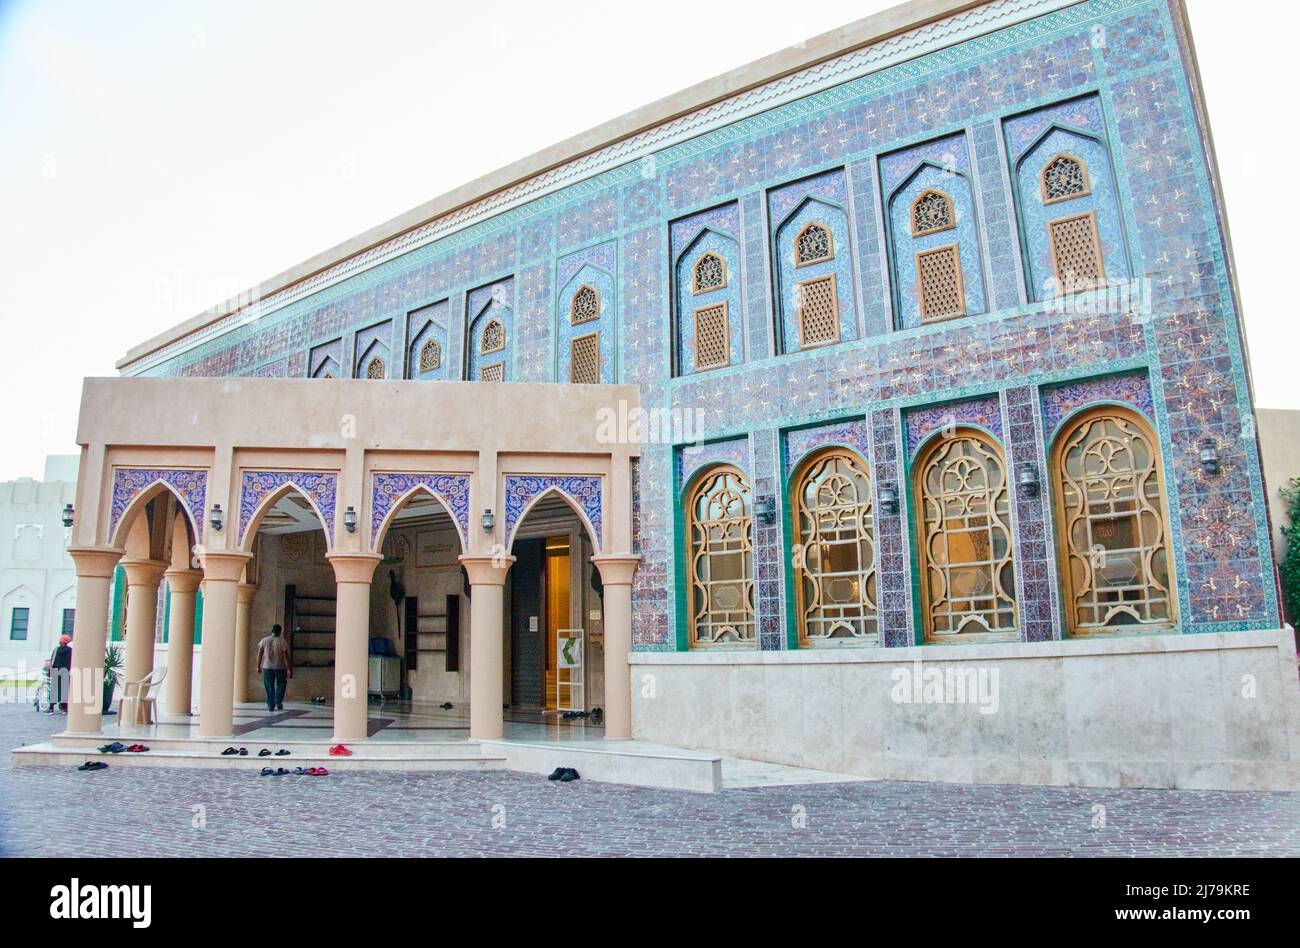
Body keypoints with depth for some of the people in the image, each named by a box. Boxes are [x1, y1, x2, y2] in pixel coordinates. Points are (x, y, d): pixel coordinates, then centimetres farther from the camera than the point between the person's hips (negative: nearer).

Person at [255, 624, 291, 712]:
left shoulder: (264, 641, 1)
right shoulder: (282, 642, -8)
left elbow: (259, 654, 3)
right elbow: (285, 656, -10)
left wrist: (258, 666, 12)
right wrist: (289, 669, -6)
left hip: (267, 667, 2)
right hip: (280, 667, -2)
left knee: (269, 687, 8)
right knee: (280, 685, 14)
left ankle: (270, 706, 7)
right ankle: (278, 703, 4)